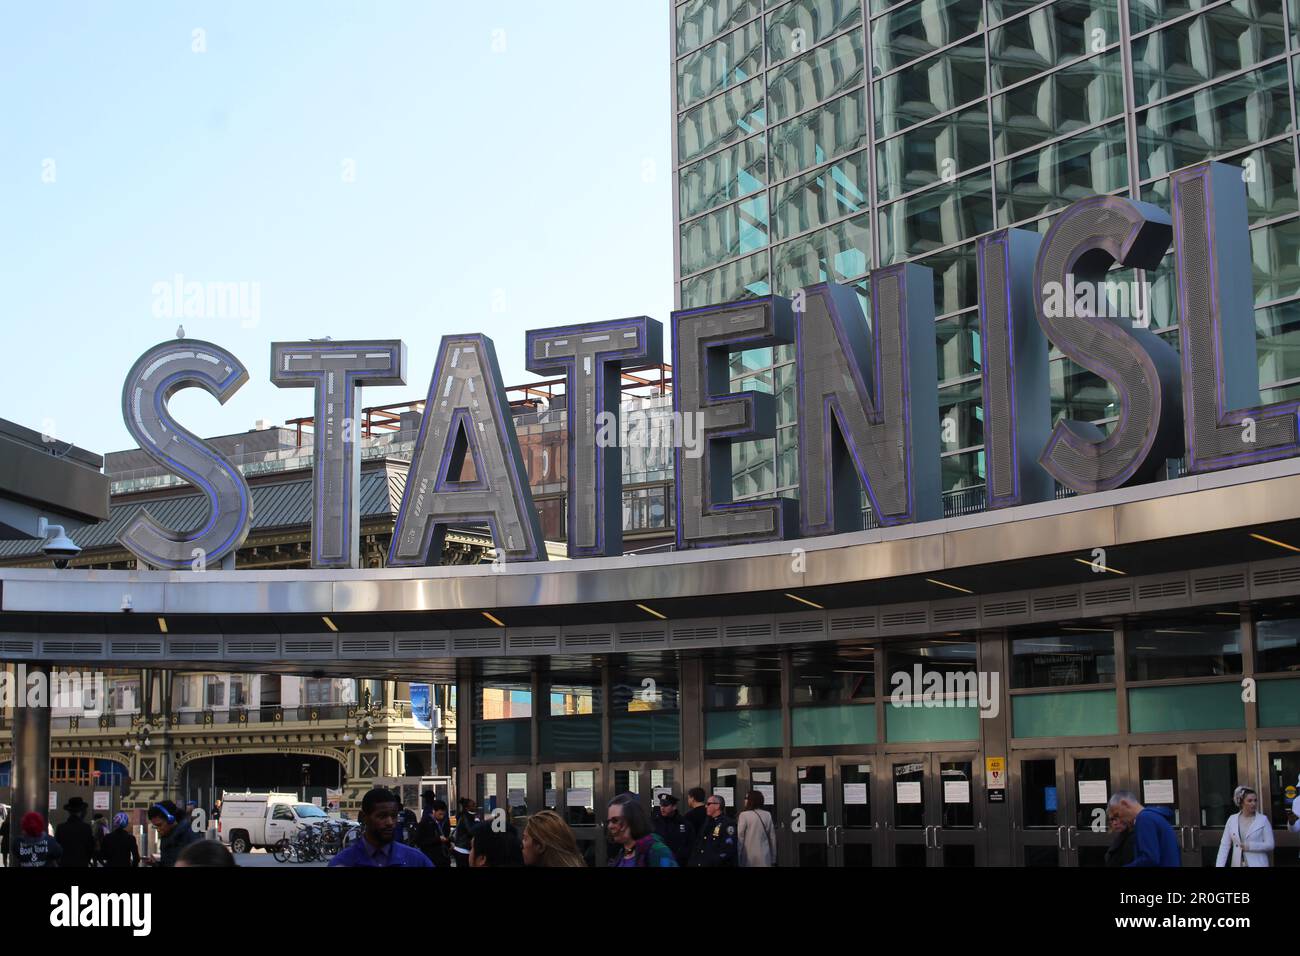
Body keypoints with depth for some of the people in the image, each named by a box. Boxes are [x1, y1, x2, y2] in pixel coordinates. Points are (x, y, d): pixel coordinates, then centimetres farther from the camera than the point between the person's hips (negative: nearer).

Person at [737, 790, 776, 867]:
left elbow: (739, 838, -8)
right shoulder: (767, 815, 6)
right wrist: (773, 859, 17)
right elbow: (772, 838, 10)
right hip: (764, 858, 4)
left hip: (749, 858, -4)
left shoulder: (744, 815, -8)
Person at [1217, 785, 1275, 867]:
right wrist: (1219, 865, -5)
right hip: (1238, 864, 3)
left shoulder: (1263, 820, -2)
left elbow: (1270, 845, -3)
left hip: (1257, 864, -3)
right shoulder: (1232, 820, 6)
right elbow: (1224, 845, 5)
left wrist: (1250, 846, -16)